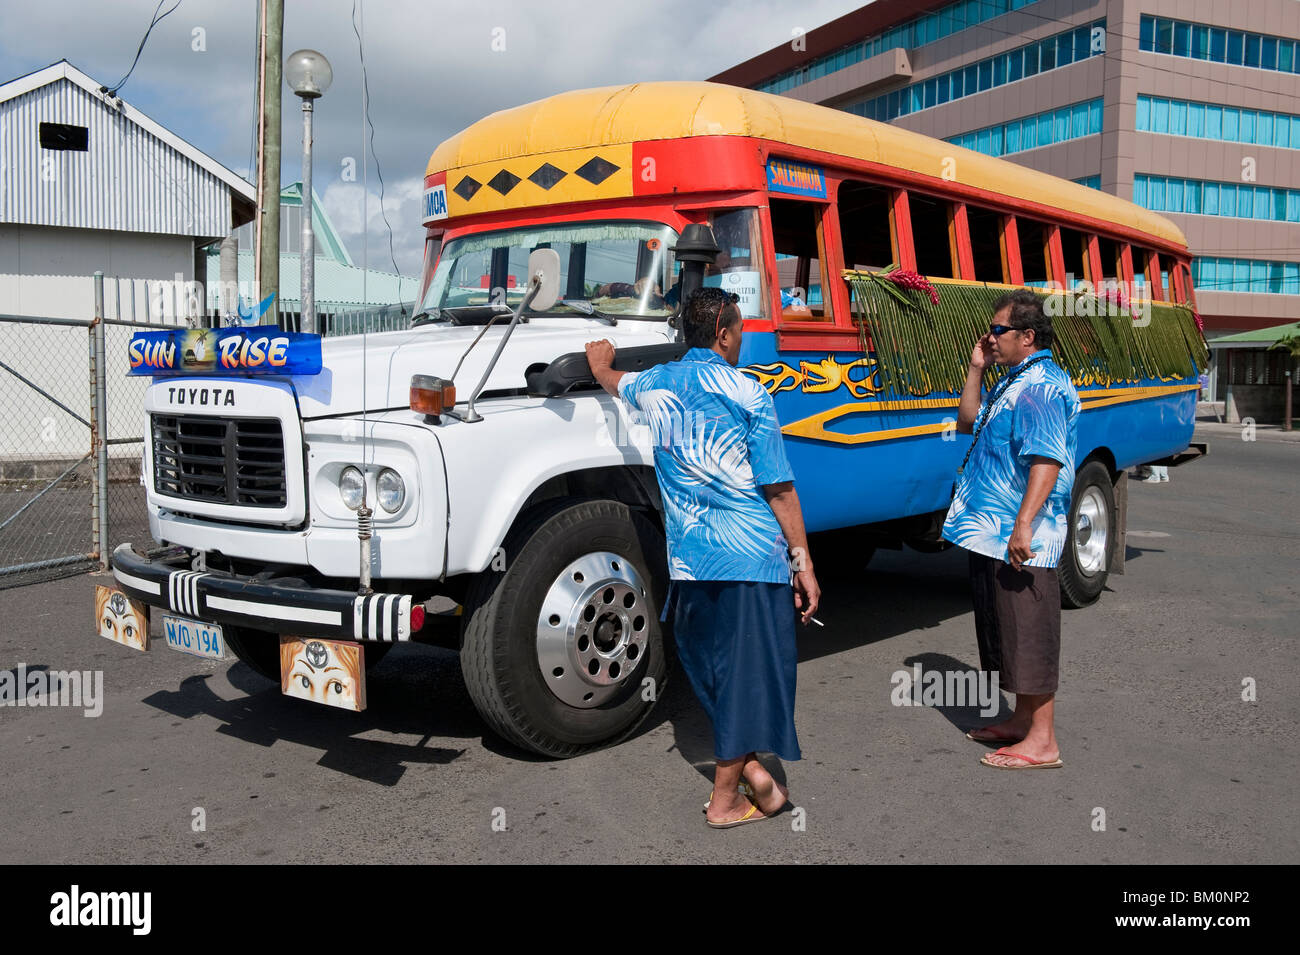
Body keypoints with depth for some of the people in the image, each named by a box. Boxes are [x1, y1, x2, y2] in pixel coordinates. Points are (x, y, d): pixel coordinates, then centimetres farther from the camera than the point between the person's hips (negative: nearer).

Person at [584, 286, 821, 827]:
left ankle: (748, 764, 16)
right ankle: (725, 799, 11)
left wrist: (601, 362, 58)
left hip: (688, 559, 4)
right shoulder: (746, 393, -5)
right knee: (747, 671, 4)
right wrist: (803, 563, -2)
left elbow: (611, 380, 34)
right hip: (752, 557, -4)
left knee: (708, 667, 19)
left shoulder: (655, 386, 8)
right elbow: (779, 488, -7)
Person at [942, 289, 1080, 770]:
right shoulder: (1014, 383, 16)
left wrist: (1025, 524, -31)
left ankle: (1042, 741, 4)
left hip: (1019, 539, -11)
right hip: (991, 533, 11)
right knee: (1007, 632, 18)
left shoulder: (1041, 387, -17)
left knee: (1028, 635, -4)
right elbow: (968, 422, 26)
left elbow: (1048, 460, -25)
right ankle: (1022, 720, 31)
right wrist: (976, 369, 14)